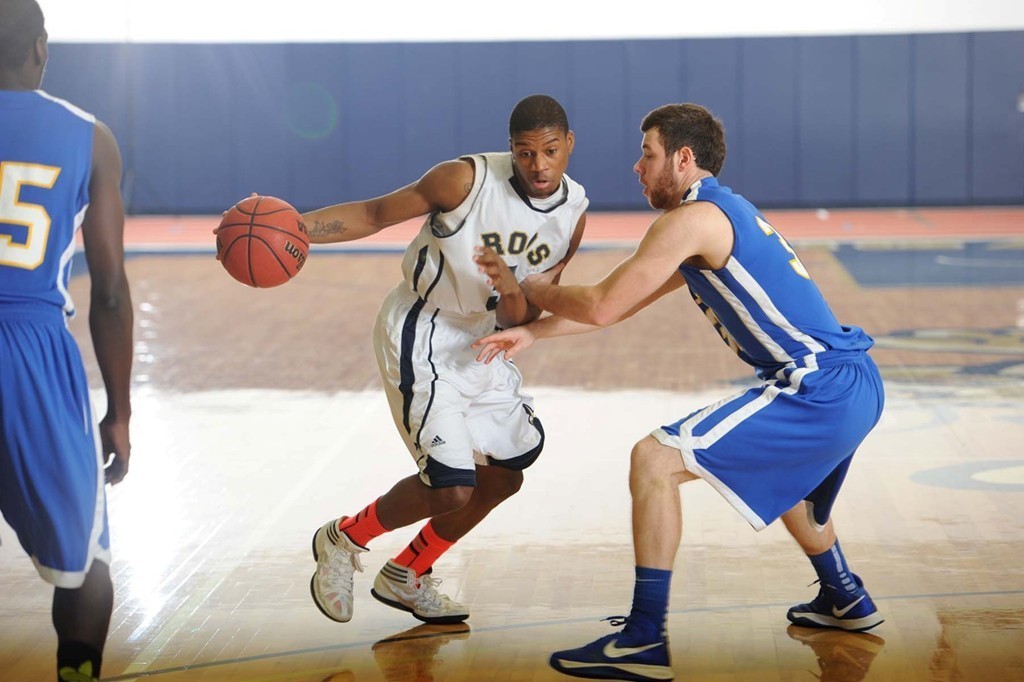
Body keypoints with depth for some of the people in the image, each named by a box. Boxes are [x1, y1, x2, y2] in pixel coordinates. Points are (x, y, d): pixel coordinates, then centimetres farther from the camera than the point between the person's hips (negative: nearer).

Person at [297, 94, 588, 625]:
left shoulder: (573, 213, -7)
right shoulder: (468, 179, -23)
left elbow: (523, 319, -5)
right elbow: (375, 213, -14)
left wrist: (510, 289, -29)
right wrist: (295, 228, -29)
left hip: (479, 343, 7)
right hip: (421, 337, -7)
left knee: (501, 478, 15)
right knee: (451, 490, -15)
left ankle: (404, 577, 35)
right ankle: (341, 541, 12)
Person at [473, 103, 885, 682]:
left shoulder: (691, 219, -10)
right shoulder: (727, 212, 21)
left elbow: (601, 306, -9)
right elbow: (623, 306, 25)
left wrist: (537, 291, 12)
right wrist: (531, 334, 22)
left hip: (821, 392, -10)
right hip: (857, 385, 10)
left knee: (655, 460, -12)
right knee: (779, 472, 39)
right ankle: (846, 601, 54)